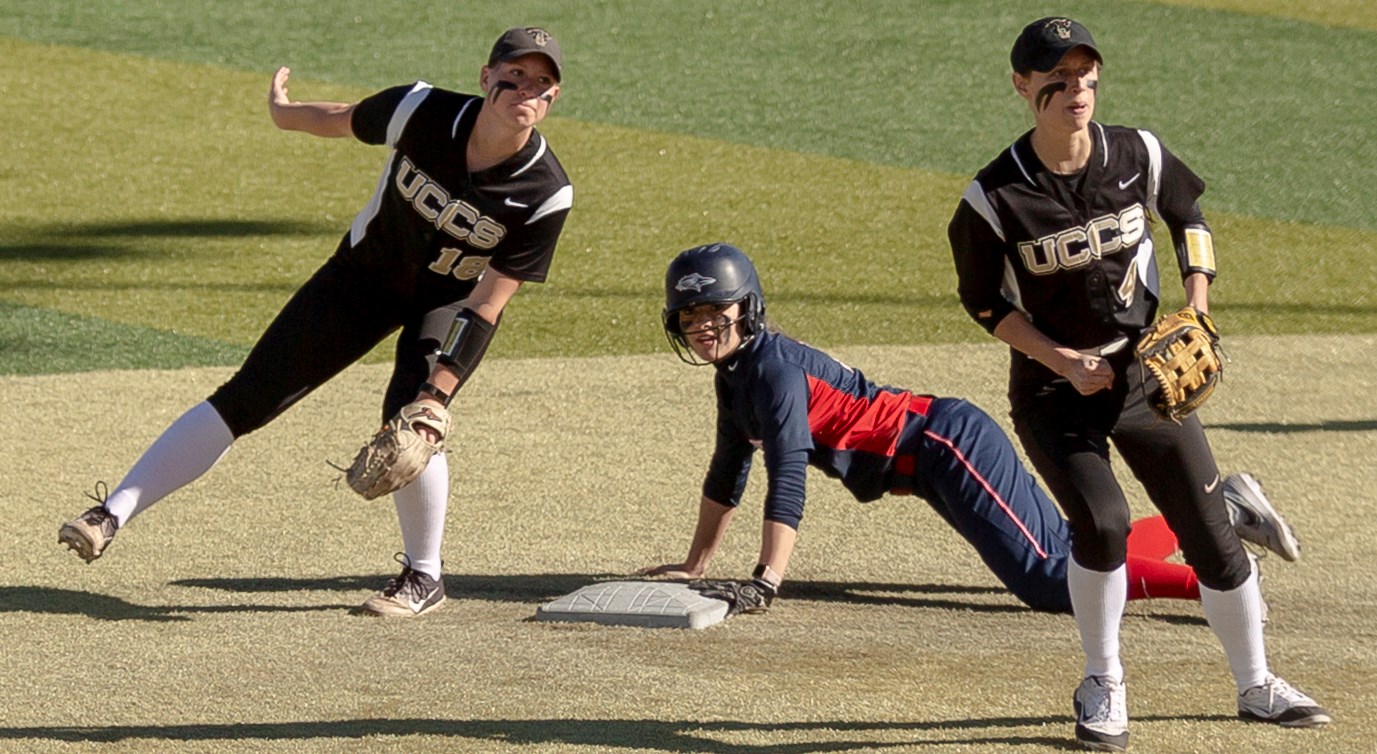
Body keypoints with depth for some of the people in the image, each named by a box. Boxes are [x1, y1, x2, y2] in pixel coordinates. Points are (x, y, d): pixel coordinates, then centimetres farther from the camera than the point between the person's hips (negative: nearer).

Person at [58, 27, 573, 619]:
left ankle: (423, 579, -3)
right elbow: (339, 120, -4)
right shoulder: (423, 113, -26)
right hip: (366, 274, 2)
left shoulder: (545, 194, -29)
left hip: (452, 300, -2)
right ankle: (113, 515, -3)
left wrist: (436, 395, -30)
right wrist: (283, 112, 15)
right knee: (247, 397, -5)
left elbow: (487, 304, -24)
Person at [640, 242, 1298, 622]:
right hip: (938, 457, 9)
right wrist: (694, 569, 23)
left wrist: (765, 583, -29)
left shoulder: (772, 368, -17)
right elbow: (728, 473, 23)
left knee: (1052, 580, -21)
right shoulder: (735, 371, 12)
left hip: (945, 445, -9)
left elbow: (788, 479, -25)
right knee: (1071, 559, 13)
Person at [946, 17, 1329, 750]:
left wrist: (1196, 316, -4)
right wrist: (1063, 362, -15)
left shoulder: (1136, 155, -9)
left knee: (1210, 531, 3)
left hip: (1148, 375, 3)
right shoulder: (994, 198, -17)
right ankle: (1103, 686, 0)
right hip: (1052, 391, -3)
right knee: (1102, 522, -23)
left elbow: (1188, 218, 9)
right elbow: (983, 300, -5)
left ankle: (1256, 685, 23)